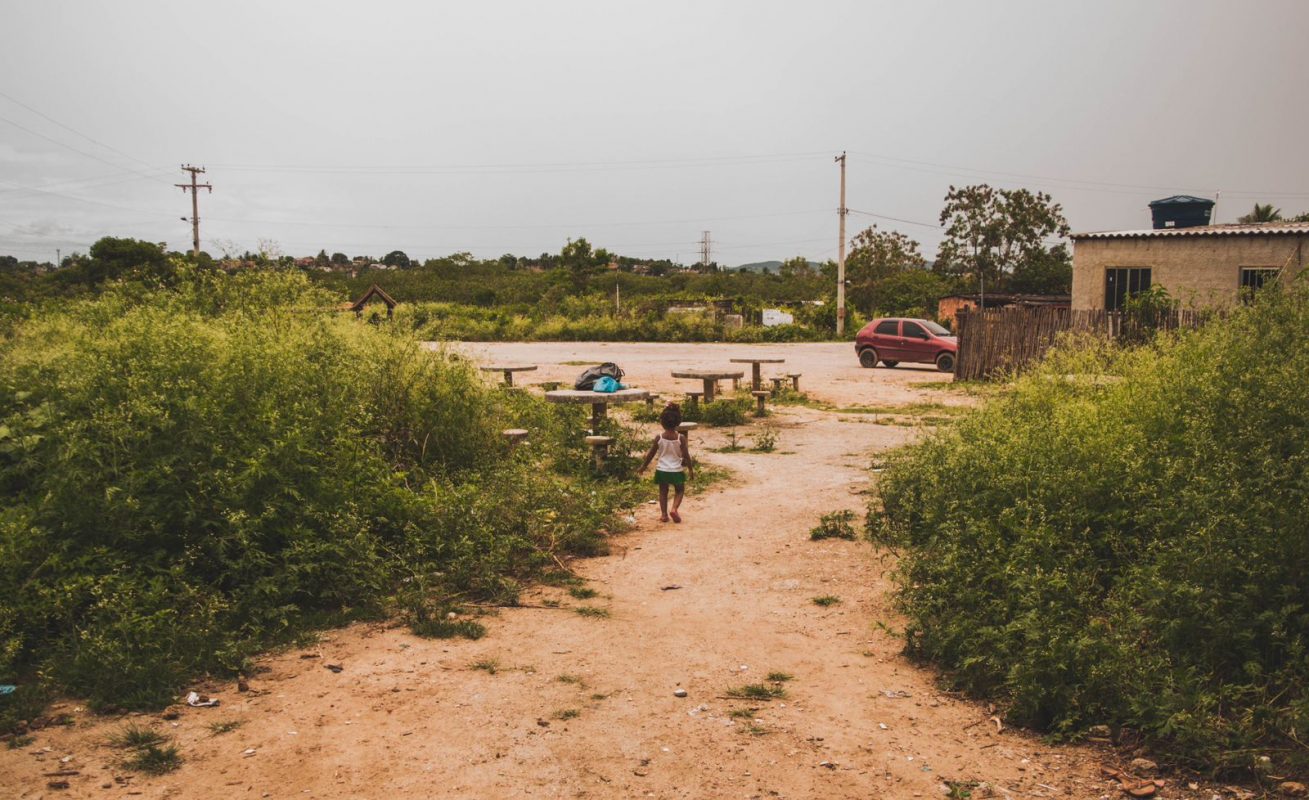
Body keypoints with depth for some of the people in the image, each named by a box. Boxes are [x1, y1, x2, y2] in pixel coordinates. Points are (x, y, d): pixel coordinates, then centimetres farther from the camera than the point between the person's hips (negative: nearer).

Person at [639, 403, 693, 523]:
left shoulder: (659, 437, -9)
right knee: (680, 490, 17)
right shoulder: (681, 438, -13)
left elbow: (651, 454, -1)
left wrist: (644, 466, 13)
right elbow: (686, 456, -9)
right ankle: (674, 509, -4)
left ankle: (664, 514, 15)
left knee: (663, 491, 17)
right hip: (677, 470, -1)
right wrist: (690, 469, 3)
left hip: (662, 469, 1)